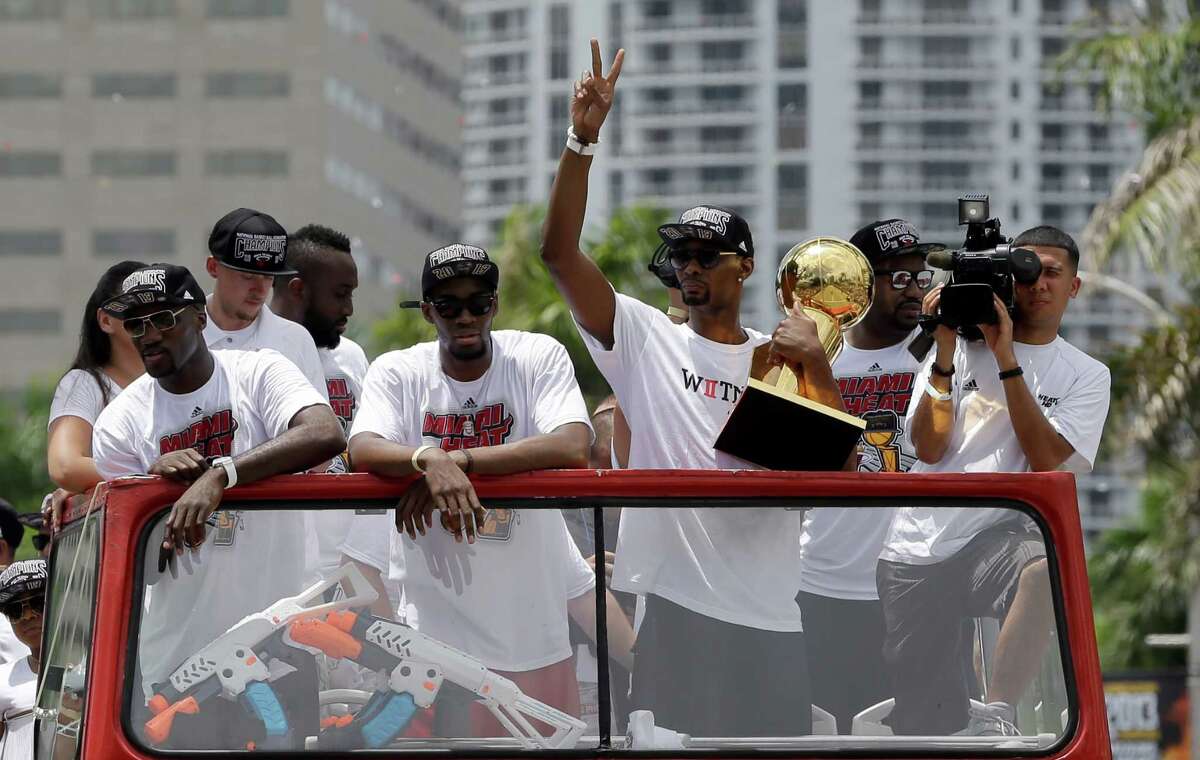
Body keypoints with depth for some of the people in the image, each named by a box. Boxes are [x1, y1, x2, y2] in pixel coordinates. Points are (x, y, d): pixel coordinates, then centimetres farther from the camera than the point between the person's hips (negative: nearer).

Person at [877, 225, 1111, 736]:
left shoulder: (1086, 376, 8)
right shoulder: (961, 346, 10)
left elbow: (1046, 459, -8)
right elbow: (928, 448, 0)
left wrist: (1006, 360, -11)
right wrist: (945, 352, -8)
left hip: (999, 535, -2)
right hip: (917, 548, 2)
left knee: (1046, 563, -39)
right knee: (923, 723, -5)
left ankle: (995, 717, -31)